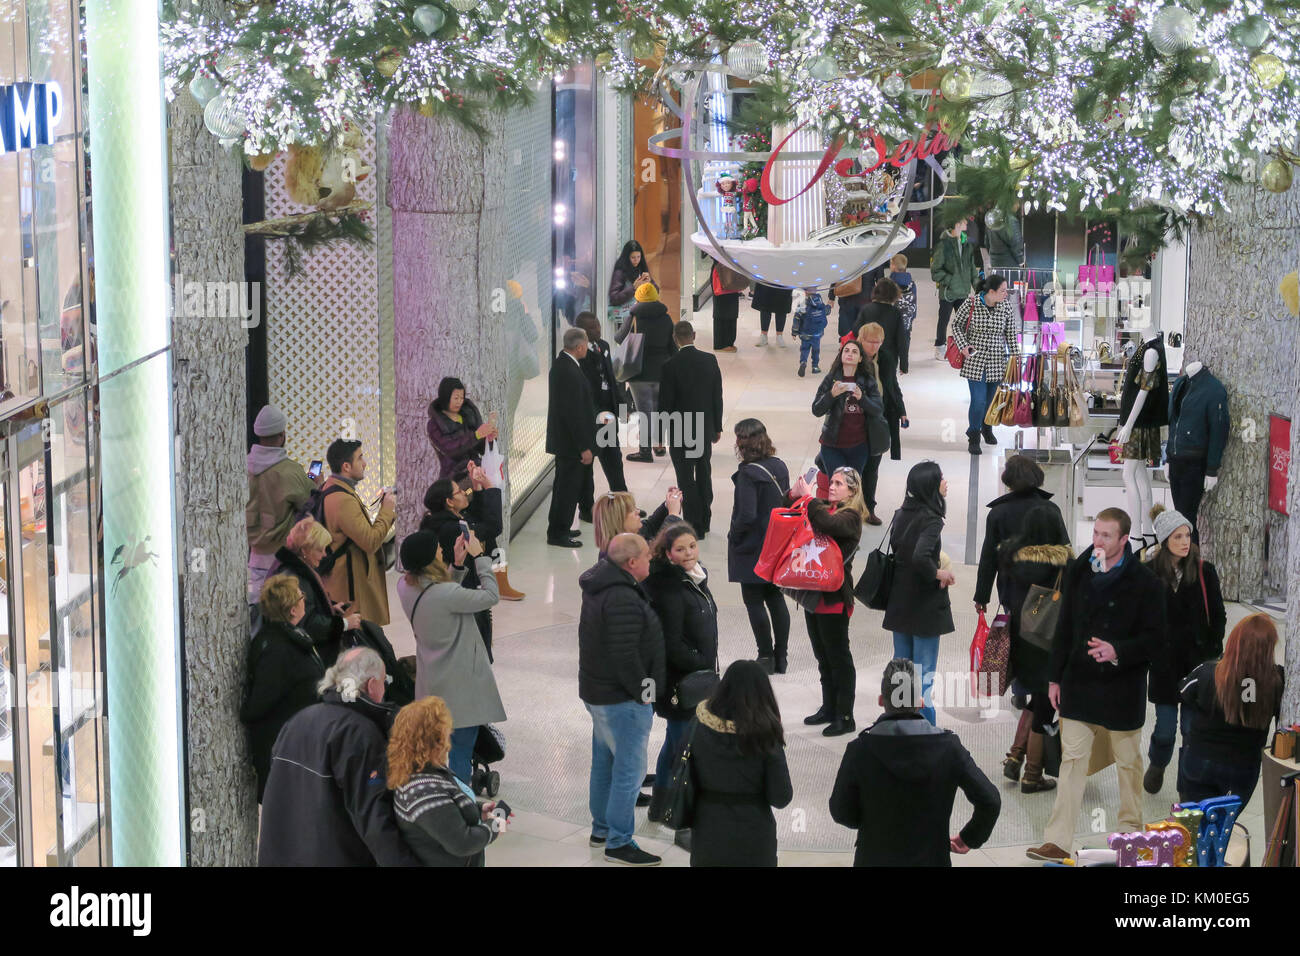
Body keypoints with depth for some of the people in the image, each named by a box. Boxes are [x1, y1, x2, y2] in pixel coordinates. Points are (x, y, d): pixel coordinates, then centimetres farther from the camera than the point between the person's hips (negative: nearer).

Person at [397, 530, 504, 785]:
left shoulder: (405, 586, -6)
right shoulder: (444, 593, -29)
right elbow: (490, 596, -18)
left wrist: (457, 565, 0)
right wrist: (479, 557, -10)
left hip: (432, 682, 8)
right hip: (459, 684, -8)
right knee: (461, 750, 2)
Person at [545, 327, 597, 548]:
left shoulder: (560, 364, 8)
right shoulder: (570, 372, -24)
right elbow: (574, 413, -25)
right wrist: (584, 447, -21)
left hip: (561, 438, 10)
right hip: (571, 441, -10)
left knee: (564, 484, 20)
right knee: (569, 486, -1)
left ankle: (558, 528, 30)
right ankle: (558, 533, 5)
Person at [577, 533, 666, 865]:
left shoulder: (600, 586, 7)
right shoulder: (623, 599, -26)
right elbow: (625, 655, -28)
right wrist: (642, 692, -16)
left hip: (597, 689, 11)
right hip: (621, 698, -11)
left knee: (605, 761, 20)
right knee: (630, 768, -3)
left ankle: (601, 828, 32)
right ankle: (618, 842, 2)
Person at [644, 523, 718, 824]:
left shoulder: (697, 577, 7)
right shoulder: (670, 588, -22)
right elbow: (671, 644, -23)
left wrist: (709, 669, 17)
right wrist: (704, 668, -17)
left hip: (697, 679, 10)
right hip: (680, 683, -10)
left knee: (675, 743, 20)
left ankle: (659, 807, 34)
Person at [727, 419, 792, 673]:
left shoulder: (749, 473, -21)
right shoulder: (779, 466, 1)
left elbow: (746, 516, -24)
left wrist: (733, 535, -7)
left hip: (753, 549, -7)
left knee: (754, 602, 3)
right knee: (776, 599, 13)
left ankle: (766, 657, 6)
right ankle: (780, 658, 18)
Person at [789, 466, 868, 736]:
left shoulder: (850, 516, -11)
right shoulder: (824, 508, 10)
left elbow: (828, 524, -32)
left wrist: (807, 497, -25)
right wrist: (794, 495, -4)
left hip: (834, 597, -8)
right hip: (813, 592, 8)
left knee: (838, 656, 0)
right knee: (823, 656, 17)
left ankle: (845, 717, 7)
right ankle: (829, 708, 29)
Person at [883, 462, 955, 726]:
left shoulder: (902, 513, 4)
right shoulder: (931, 520, -19)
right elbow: (920, 557, -33)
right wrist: (938, 573, -16)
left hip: (899, 601, 7)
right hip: (925, 604, -7)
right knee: (924, 668, -2)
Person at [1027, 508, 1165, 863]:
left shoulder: (1143, 580, -9)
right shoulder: (1077, 572, 4)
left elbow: (1154, 636, -8)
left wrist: (1117, 651, -25)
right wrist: (1055, 677, 10)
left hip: (1123, 687, -3)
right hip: (1079, 683, 3)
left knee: (1128, 762, 10)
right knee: (1072, 759, 0)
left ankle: (1130, 829, 27)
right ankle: (1057, 841, -1)